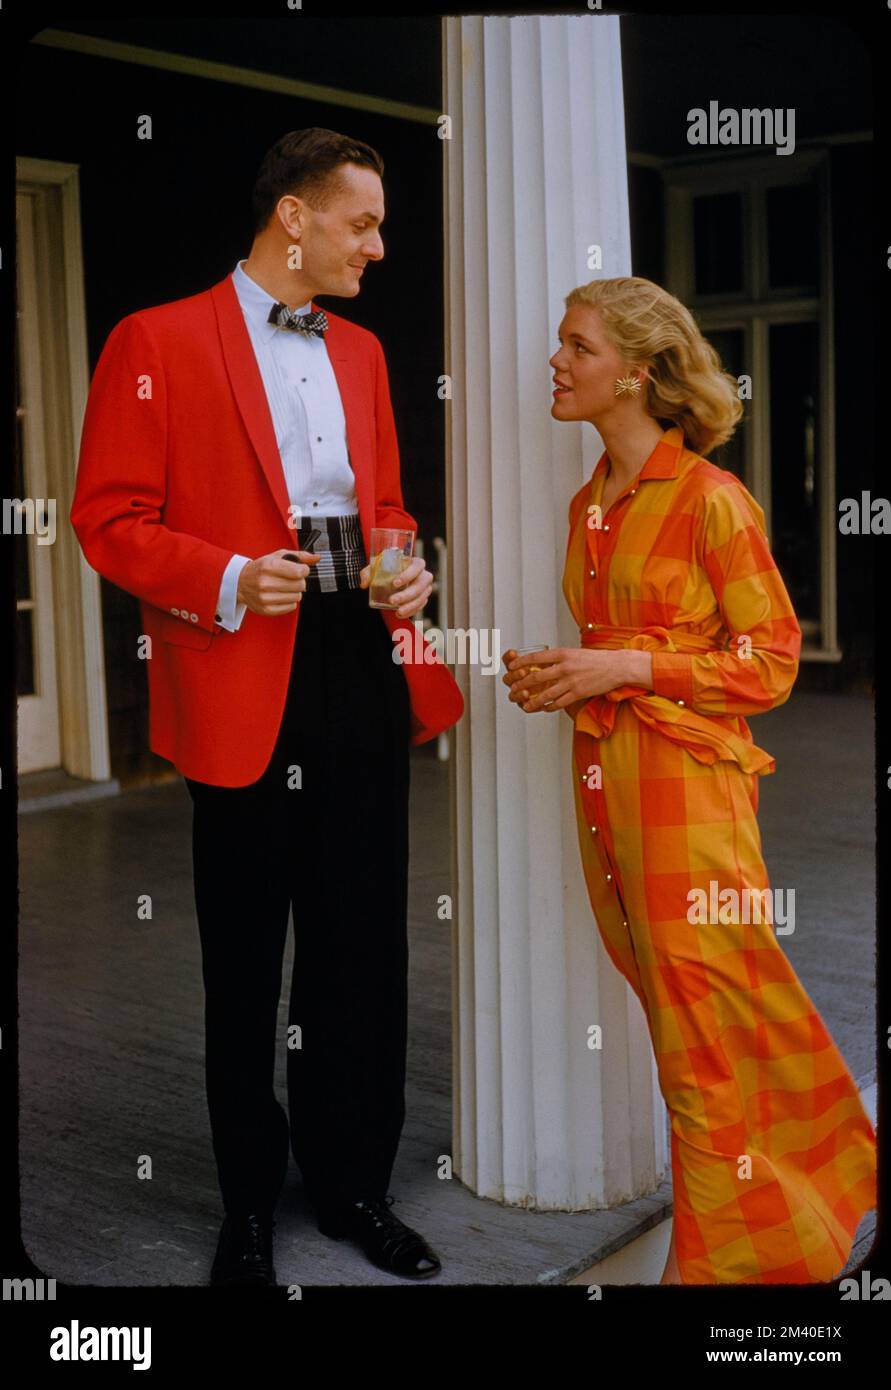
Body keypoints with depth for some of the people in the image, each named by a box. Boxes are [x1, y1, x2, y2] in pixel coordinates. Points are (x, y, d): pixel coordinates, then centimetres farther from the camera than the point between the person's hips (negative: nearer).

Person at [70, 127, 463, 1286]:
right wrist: (227, 582, -21)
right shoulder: (157, 342, -5)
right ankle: (249, 1209, 26)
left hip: (367, 669, 6)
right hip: (245, 683, -5)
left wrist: (408, 569, 0)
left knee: (365, 948, 12)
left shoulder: (360, 352, 14)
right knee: (246, 960, 9)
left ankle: (353, 1185, 29)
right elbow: (109, 518, -8)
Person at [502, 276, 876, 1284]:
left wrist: (626, 669, -16)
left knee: (703, 1044, -1)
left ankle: (724, 1259, 17)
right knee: (678, 1019, 15)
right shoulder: (590, 504, 13)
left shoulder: (710, 501, -11)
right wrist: (558, 676, 4)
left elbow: (771, 662, -11)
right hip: (604, 780, 8)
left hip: (688, 785, -8)